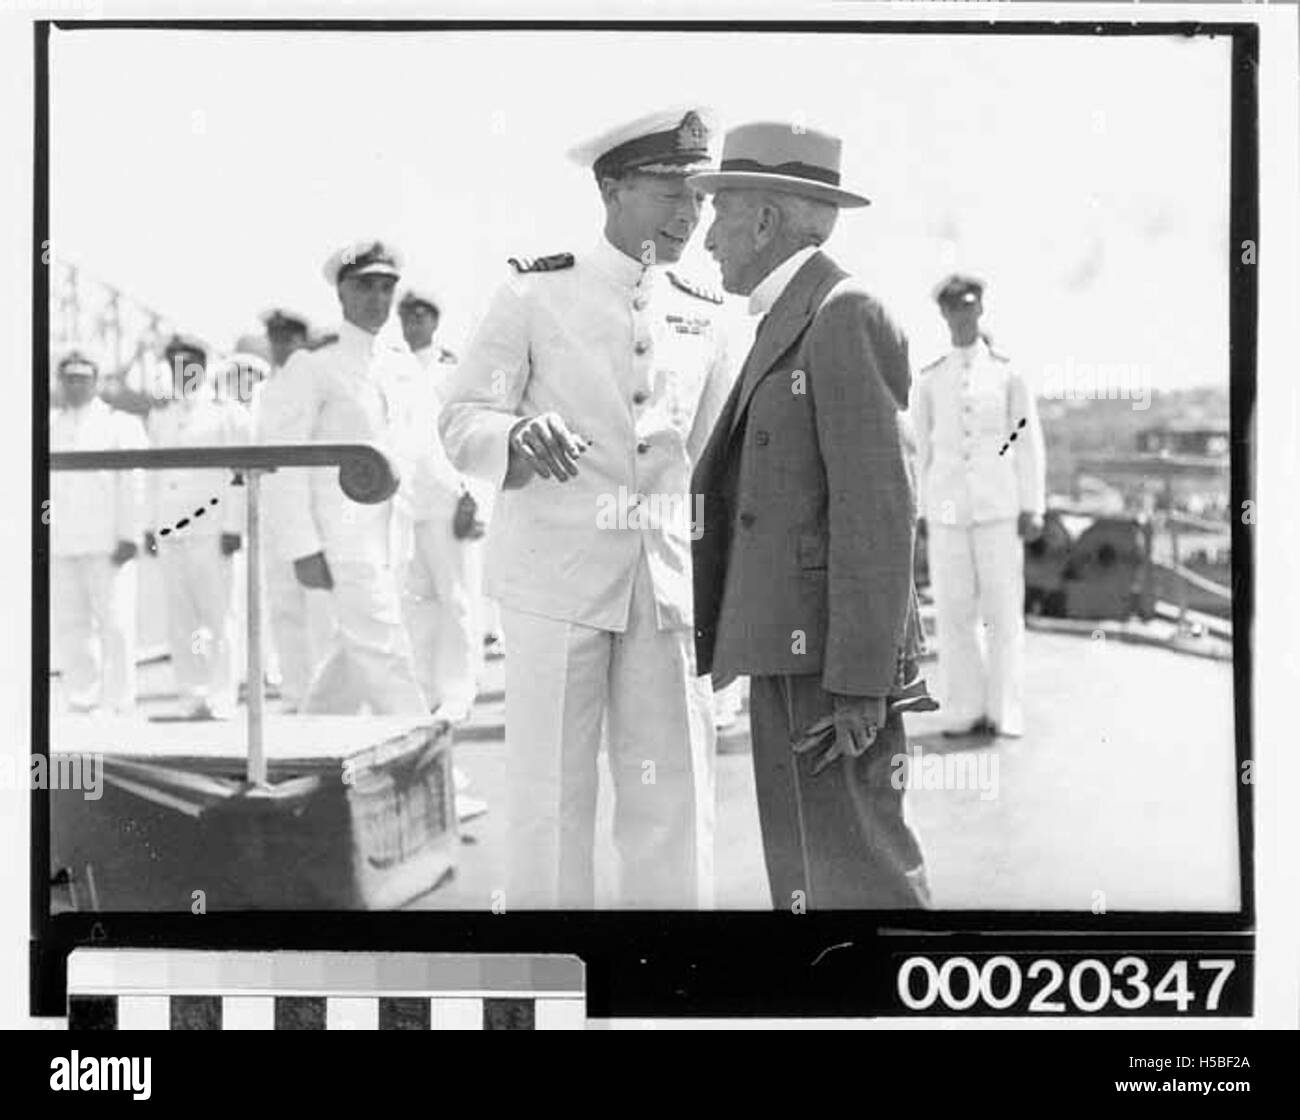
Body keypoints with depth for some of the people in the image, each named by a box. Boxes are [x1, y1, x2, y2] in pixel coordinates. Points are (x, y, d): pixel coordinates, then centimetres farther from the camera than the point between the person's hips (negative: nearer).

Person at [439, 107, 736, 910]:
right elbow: (462, 421, -3)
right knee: (552, 797, 2)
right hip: (558, 574, -3)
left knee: (674, 800, 5)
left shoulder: (703, 314, 11)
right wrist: (520, 436, -25)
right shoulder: (537, 293, -1)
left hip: (668, 576, 4)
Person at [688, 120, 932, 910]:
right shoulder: (793, 324, 19)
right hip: (792, 643, 10)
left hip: (833, 653, -10)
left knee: (855, 876, -8)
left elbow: (876, 506, -18)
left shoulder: (844, 313, -12)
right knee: (808, 876, 12)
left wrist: (859, 684, -21)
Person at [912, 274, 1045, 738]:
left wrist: (1032, 508, -1)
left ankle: (1005, 713, 3)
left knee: (1003, 612, -2)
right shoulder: (930, 380, 9)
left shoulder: (1007, 373, 5)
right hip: (947, 511, 2)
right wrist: (921, 512, 8)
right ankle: (965, 711, 6)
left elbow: (1028, 442, 5)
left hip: (999, 508, -1)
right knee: (953, 613, 0)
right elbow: (923, 447, 12)